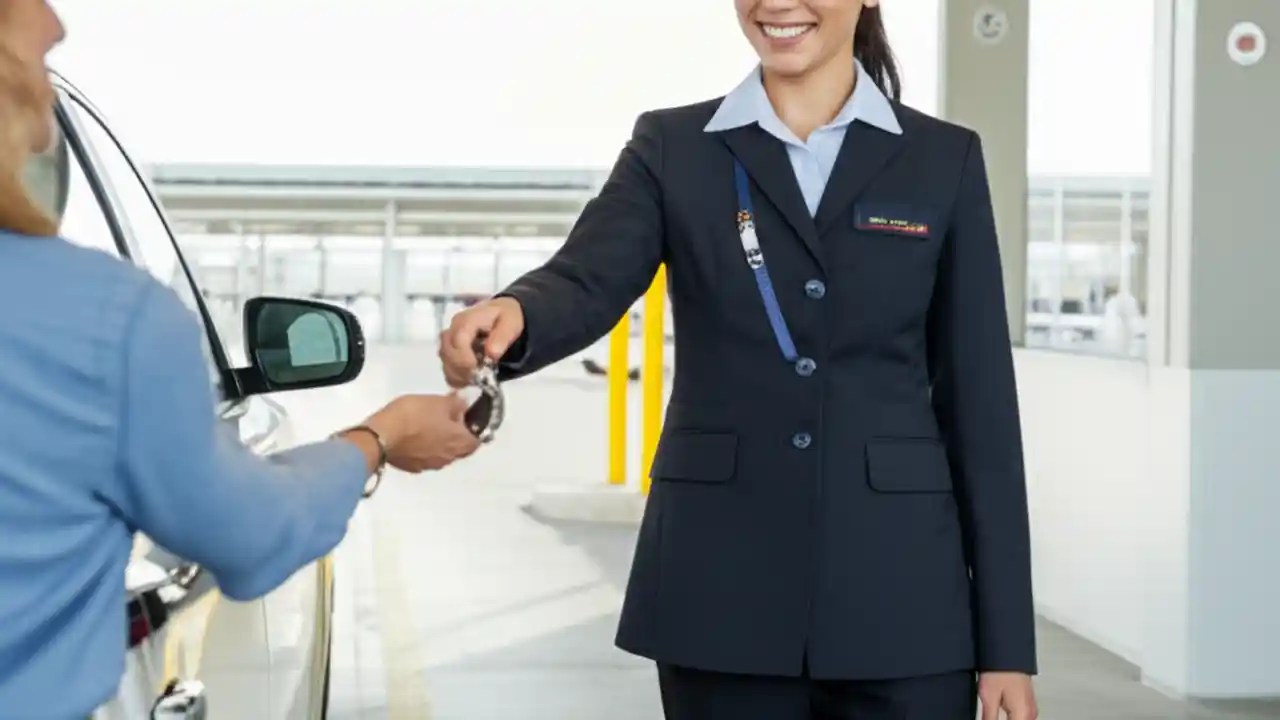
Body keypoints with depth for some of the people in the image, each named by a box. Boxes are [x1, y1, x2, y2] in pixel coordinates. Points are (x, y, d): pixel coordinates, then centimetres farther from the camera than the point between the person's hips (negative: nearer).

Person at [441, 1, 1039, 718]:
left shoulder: (945, 159, 6)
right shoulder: (671, 148, 6)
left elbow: (979, 402, 3)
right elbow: (586, 283, -11)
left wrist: (1005, 639, 0)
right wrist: (513, 316, -36)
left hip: (897, 602, 0)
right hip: (718, 596, 0)